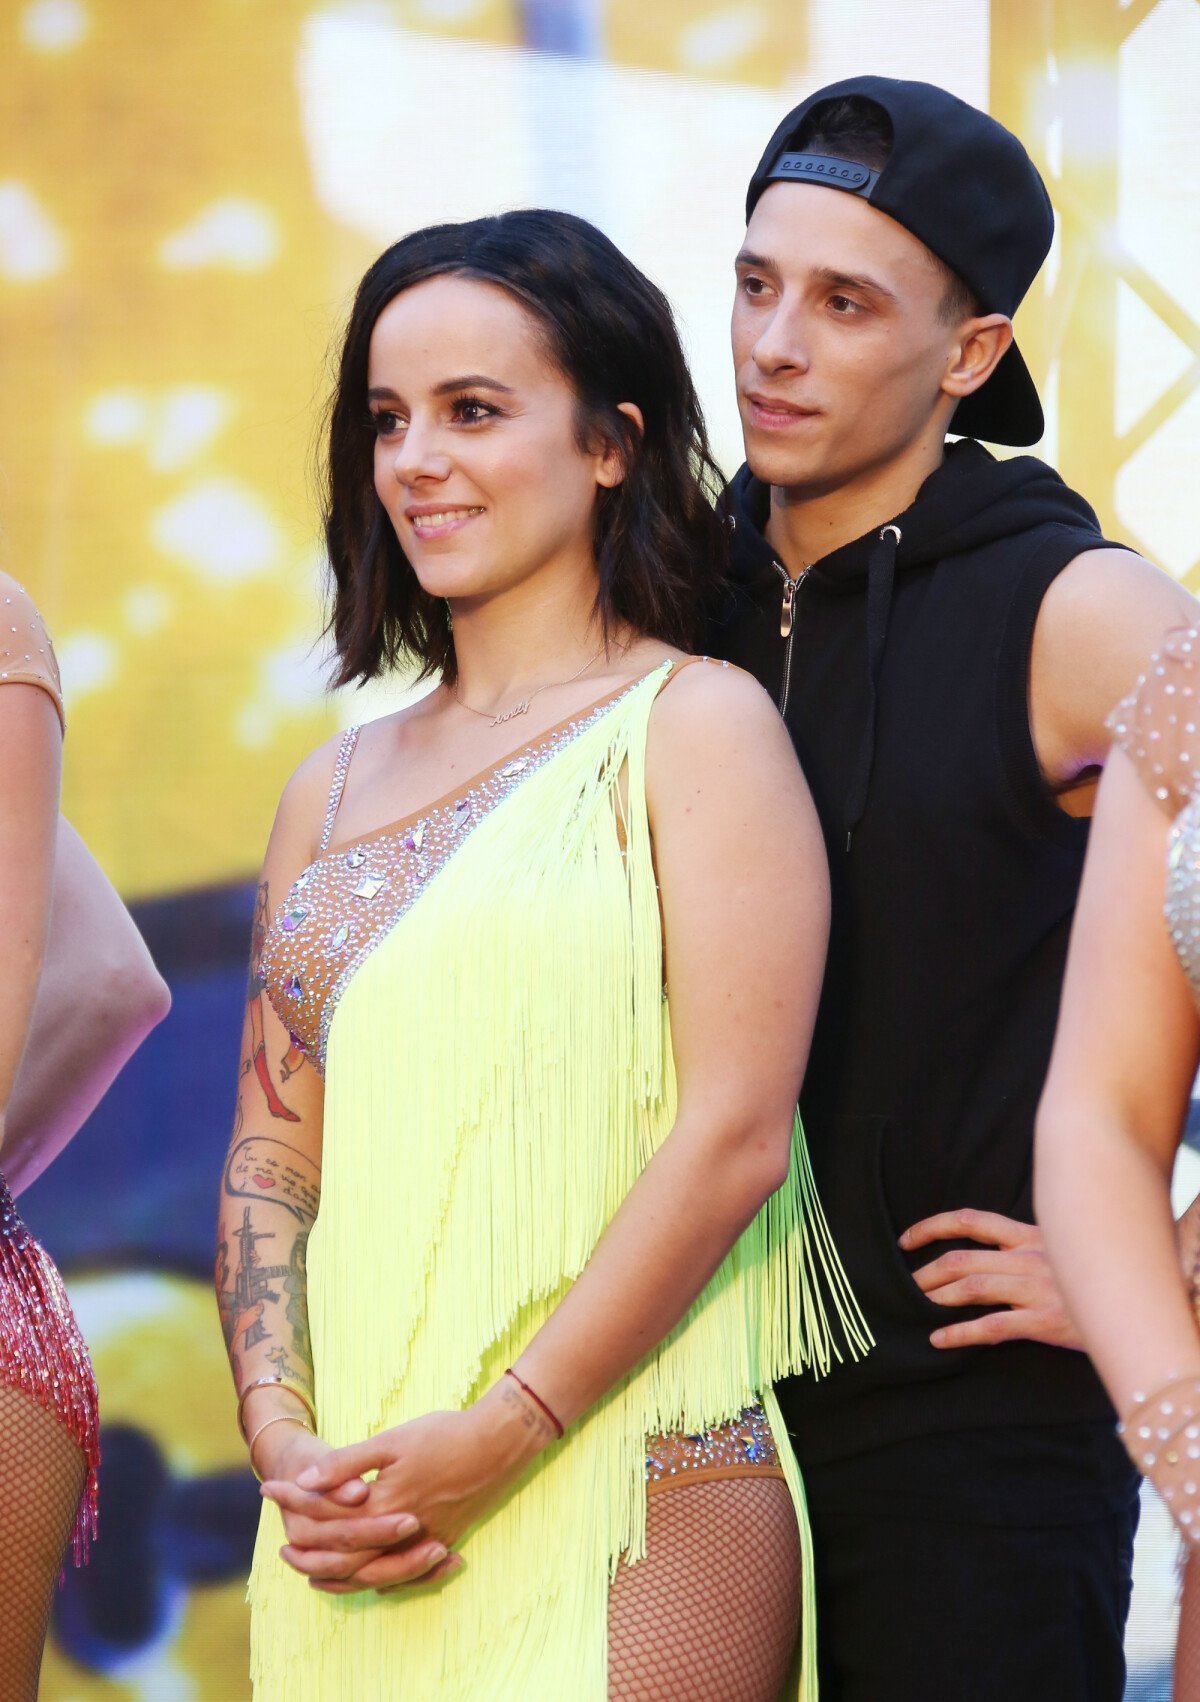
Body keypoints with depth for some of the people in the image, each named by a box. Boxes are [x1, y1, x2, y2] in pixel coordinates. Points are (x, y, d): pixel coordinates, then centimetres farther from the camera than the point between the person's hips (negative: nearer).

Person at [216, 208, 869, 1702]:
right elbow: (274, 1146, 15)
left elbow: (735, 1133, -10)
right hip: (357, 1510, 5)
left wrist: (501, 1435, -15)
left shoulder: (695, 728, -2)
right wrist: (280, 1430, -2)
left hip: (632, 1503, -5)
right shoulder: (334, 790, 16)